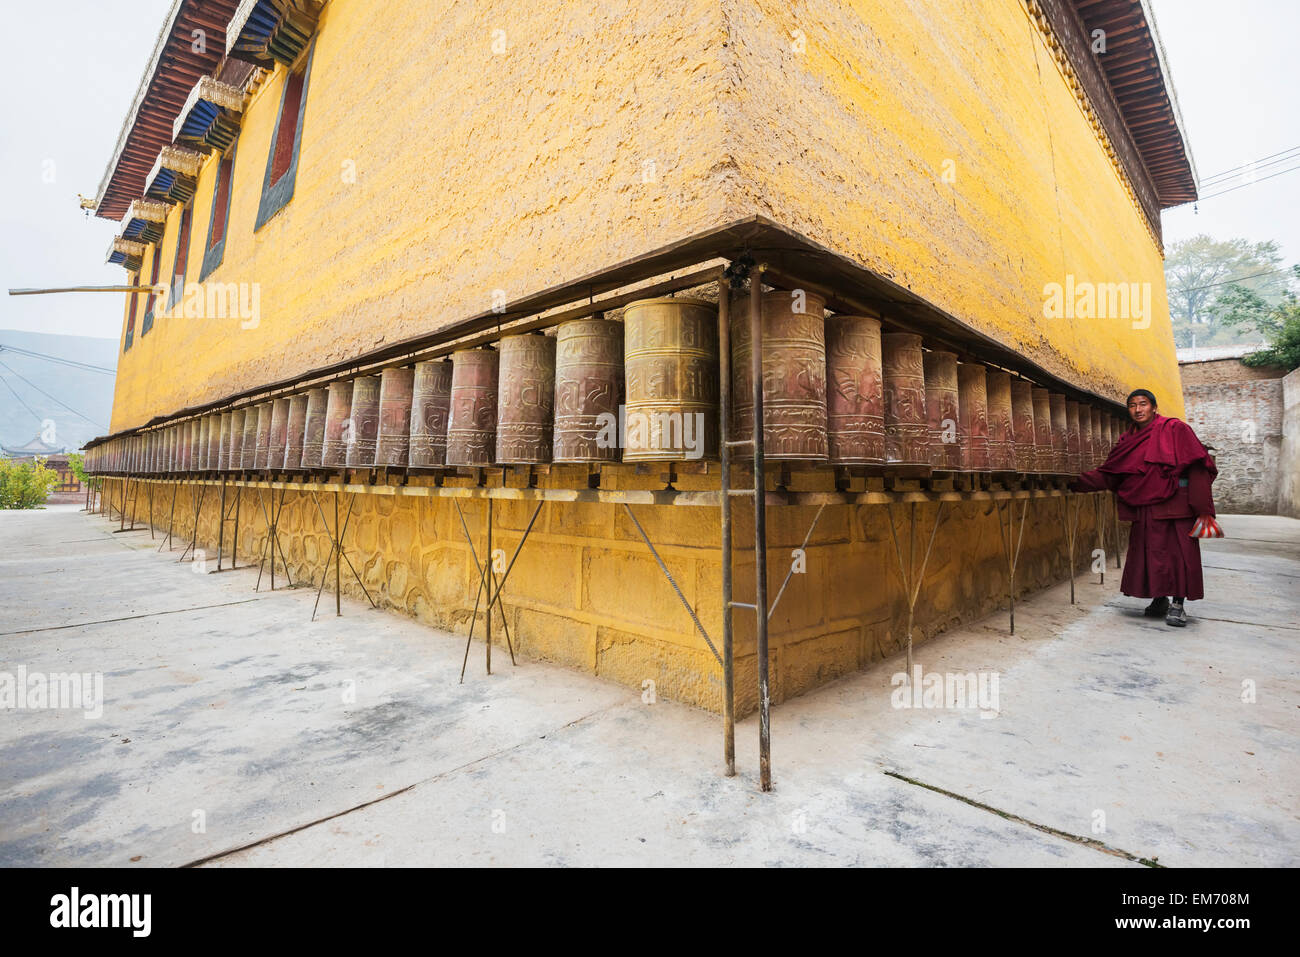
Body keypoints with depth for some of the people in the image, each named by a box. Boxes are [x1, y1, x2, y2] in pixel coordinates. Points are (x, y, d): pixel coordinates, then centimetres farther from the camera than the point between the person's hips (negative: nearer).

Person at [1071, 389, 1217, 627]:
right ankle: (1159, 600, 23)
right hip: (1145, 508, 4)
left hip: (1176, 504, -4)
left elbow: (1197, 468, -8)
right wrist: (1076, 483, -4)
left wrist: (1203, 507, -14)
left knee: (1179, 552, -2)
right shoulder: (1127, 440, 11)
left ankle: (1177, 604, 10)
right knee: (1148, 553, 7)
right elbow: (1107, 474, 8)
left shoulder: (1174, 429, -3)